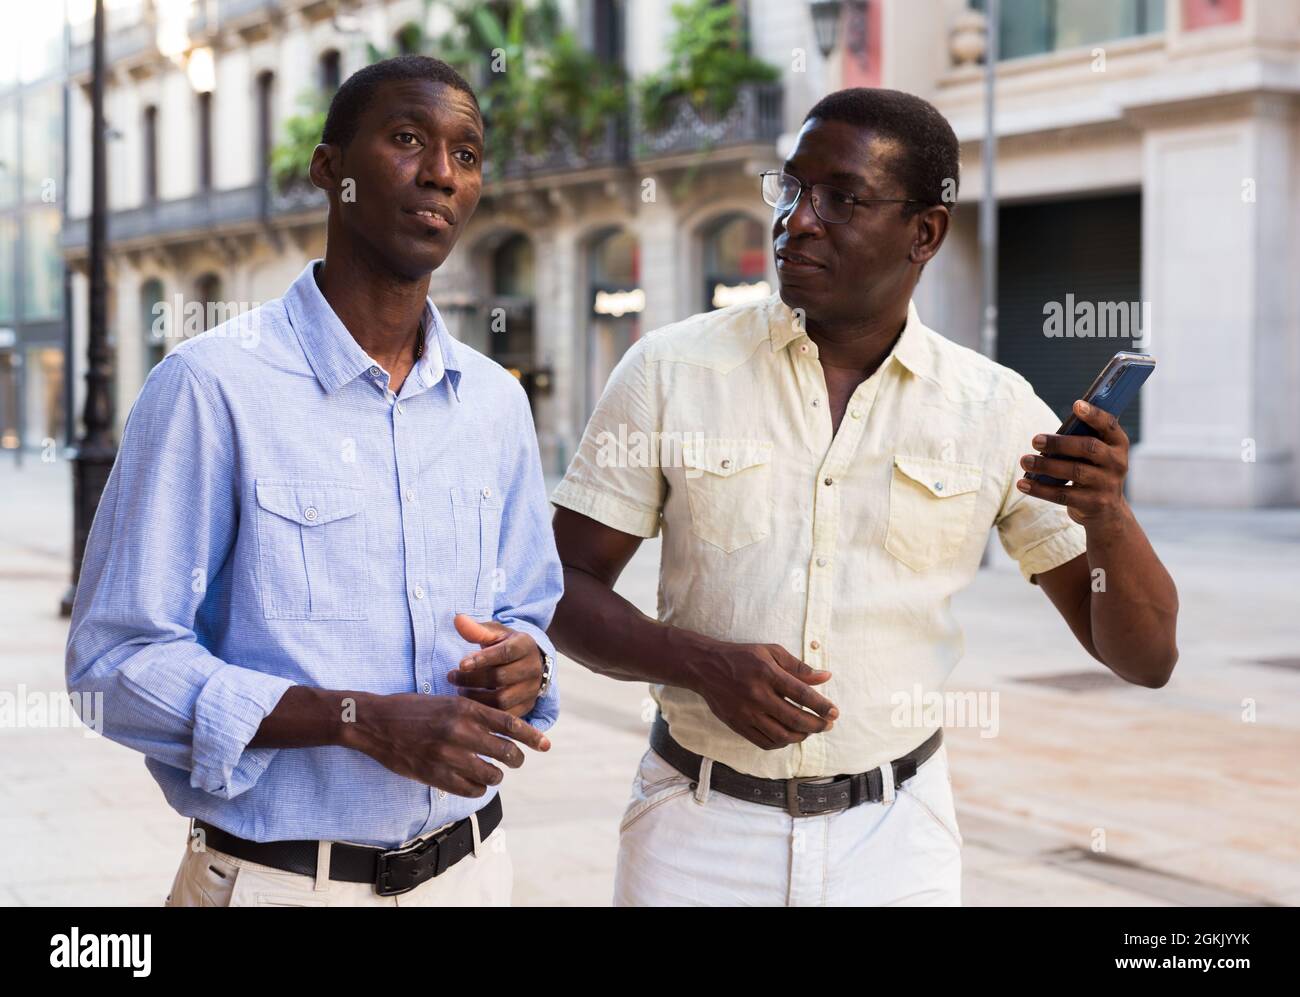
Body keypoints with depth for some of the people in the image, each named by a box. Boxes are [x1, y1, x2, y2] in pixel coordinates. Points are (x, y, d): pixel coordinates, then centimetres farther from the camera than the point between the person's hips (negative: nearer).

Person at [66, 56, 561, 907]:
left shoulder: (496, 401, 5)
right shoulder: (213, 386, -12)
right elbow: (119, 657, -14)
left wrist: (525, 661, -9)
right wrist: (362, 719, -23)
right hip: (279, 876, -5)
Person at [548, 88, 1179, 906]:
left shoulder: (996, 409, -4)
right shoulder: (671, 370, -6)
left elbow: (1145, 658, -2)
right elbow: (566, 589, -3)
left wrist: (1107, 516, -22)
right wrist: (707, 664, -21)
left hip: (895, 840, 1)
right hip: (699, 835, -1)